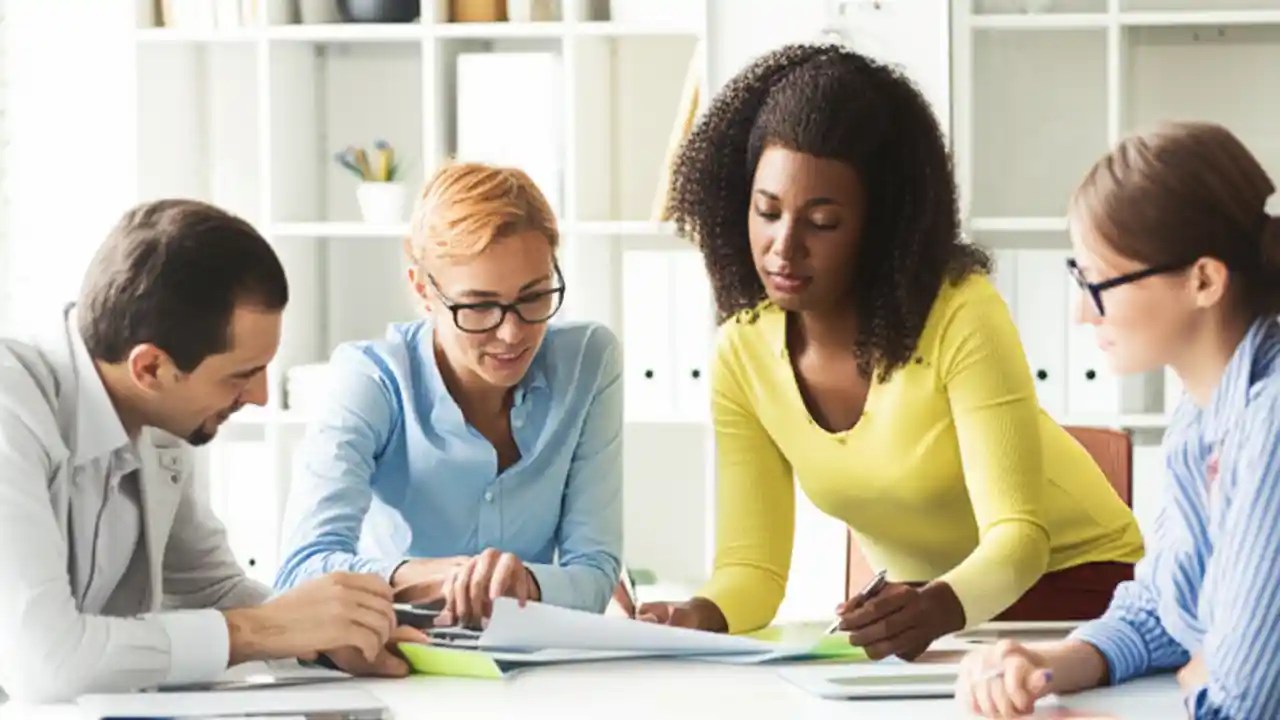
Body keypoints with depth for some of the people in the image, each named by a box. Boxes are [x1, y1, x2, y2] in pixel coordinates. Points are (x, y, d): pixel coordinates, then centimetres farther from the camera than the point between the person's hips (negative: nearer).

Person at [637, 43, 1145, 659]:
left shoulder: (961, 315, -23)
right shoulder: (742, 354, -9)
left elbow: (1016, 536, -27)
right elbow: (753, 566, -9)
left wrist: (937, 609, -49)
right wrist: (703, 615, -33)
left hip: (1070, 583, -5)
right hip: (922, 605, 5)